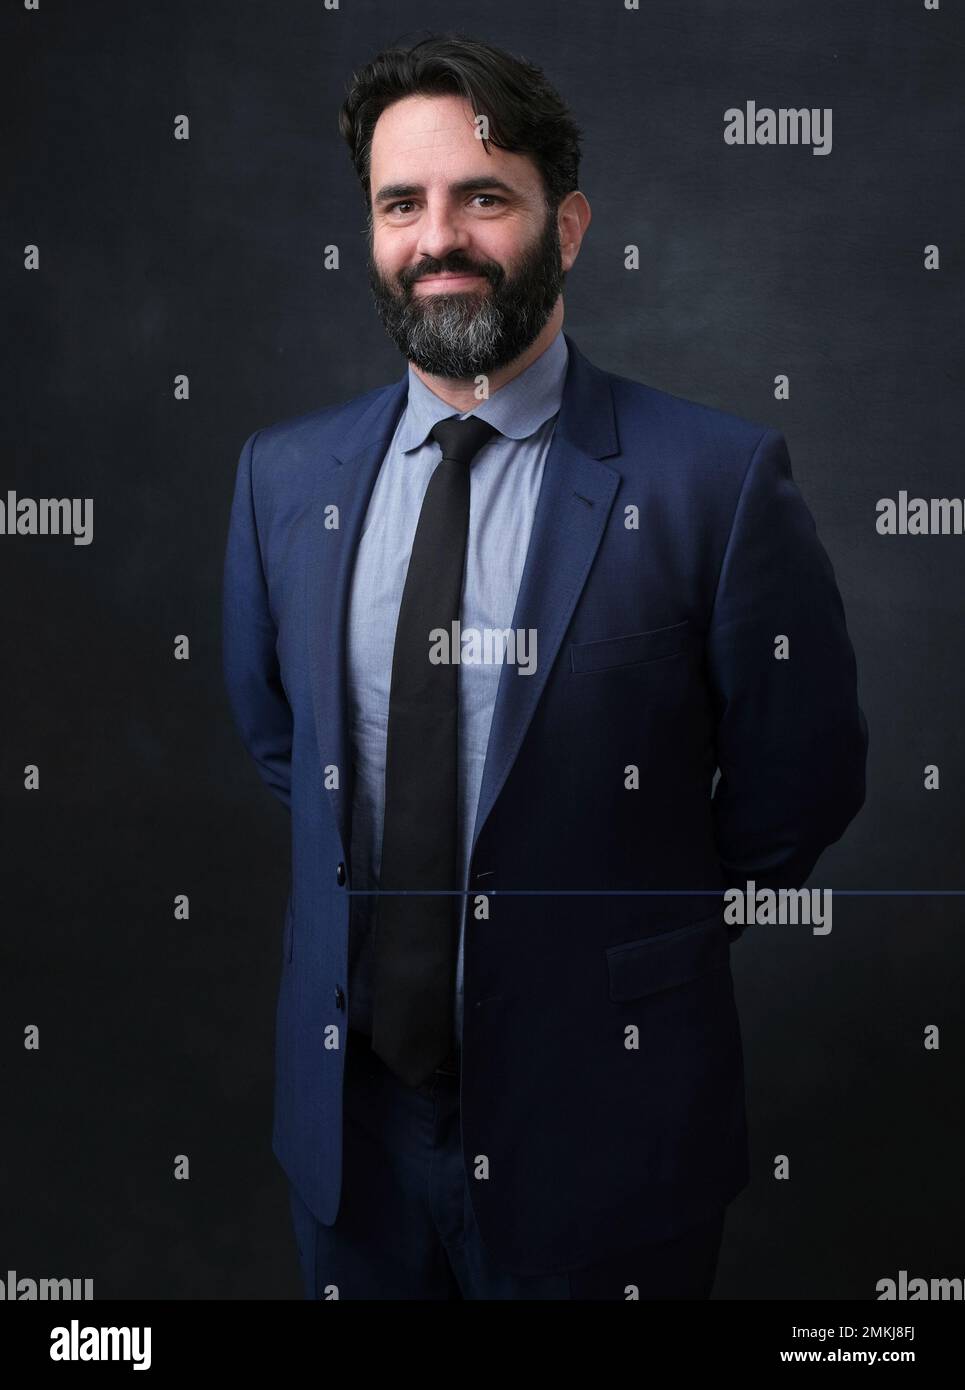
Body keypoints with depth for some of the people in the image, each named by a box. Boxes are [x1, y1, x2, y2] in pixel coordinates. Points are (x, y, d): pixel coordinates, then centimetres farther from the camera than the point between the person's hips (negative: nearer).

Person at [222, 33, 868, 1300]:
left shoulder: (719, 479, -14)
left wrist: (631, 948, 3)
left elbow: (799, 784, -5)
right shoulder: (285, 478, -1)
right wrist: (383, 897, 7)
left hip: (596, 1119, -3)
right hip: (351, 1105, 4)